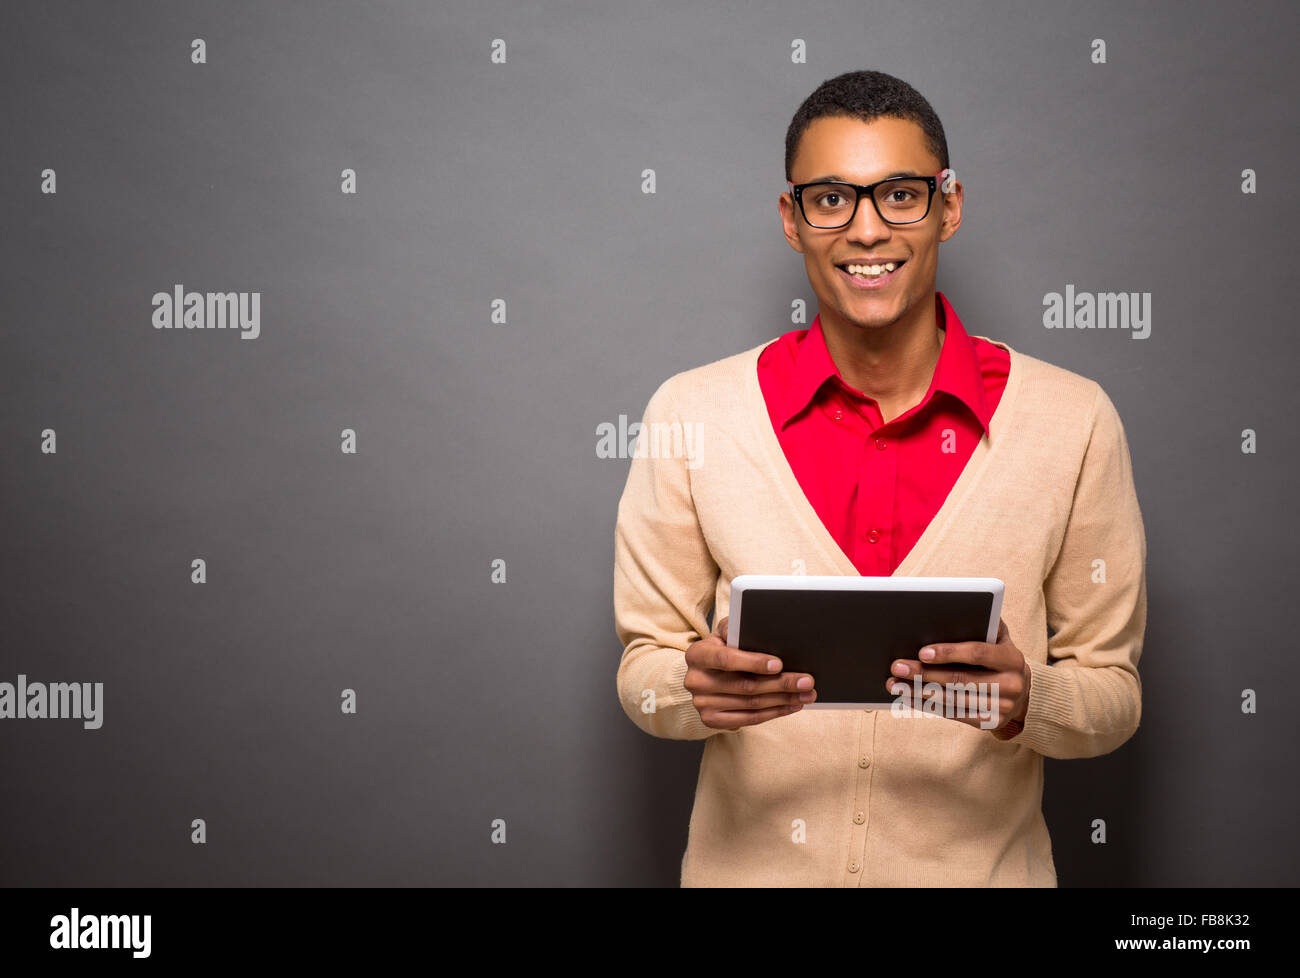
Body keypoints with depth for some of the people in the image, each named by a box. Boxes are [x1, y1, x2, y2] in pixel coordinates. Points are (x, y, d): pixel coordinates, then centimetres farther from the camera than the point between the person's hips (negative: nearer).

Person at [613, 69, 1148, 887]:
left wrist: (1027, 699, -23)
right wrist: (698, 688, -23)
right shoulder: (691, 414, -7)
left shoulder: (1074, 421, -8)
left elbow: (1114, 693, -3)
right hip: (752, 865, 0)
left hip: (979, 866, 0)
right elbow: (645, 668, -3)